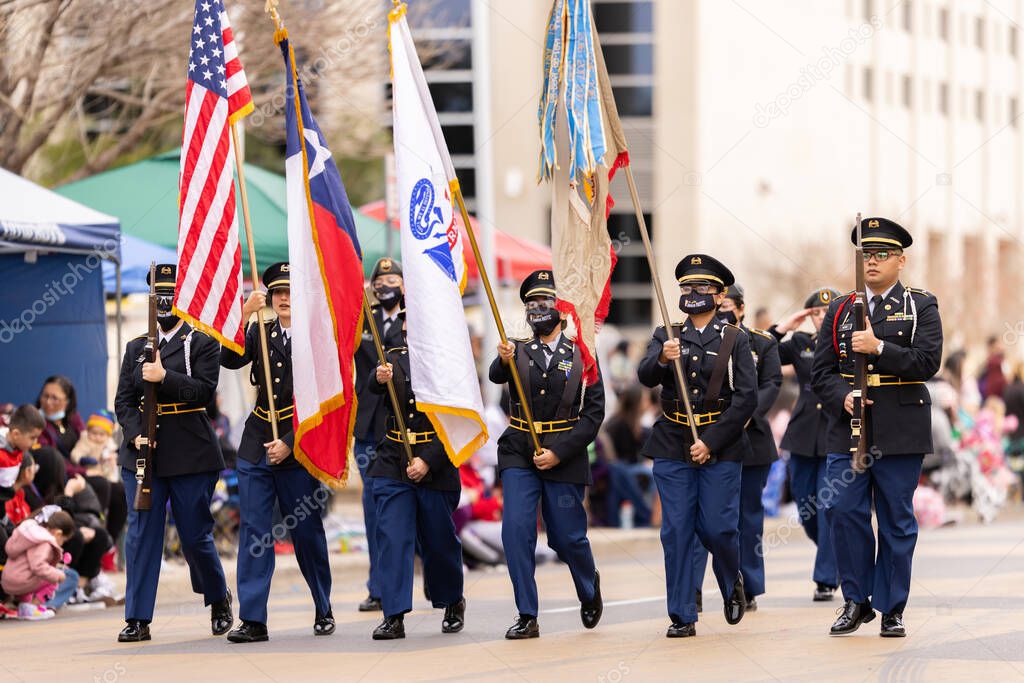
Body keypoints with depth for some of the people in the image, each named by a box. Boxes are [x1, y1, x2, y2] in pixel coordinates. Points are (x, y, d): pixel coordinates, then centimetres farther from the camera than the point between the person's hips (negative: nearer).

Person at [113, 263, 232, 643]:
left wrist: (164, 377, -21)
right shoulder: (136, 348, 14)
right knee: (141, 535, -1)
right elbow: (123, 400, 9)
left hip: (190, 455, -3)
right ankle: (138, 620, 0)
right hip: (142, 452, 3)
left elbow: (204, 391, -10)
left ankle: (219, 600, 28)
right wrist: (136, 435, -8)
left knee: (195, 536, 2)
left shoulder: (203, 344, 3)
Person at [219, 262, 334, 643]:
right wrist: (244, 316, -19)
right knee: (254, 532, -2)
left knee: (307, 532, 6)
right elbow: (229, 360, -8)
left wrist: (289, 442, -13)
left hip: (297, 449, -3)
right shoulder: (261, 332, 9)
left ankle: (323, 611, 23)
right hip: (256, 445, 3)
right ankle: (252, 620, -2)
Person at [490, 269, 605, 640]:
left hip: (564, 456, -1)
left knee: (567, 537, 4)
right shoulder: (518, 350, 6)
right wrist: (503, 361, -39)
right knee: (516, 530, -12)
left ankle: (589, 588, 37)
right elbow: (497, 376, -15)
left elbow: (594, 412, -2)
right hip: (519, 455, 1)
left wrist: (559, 452, -11)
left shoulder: (581, 355, 1)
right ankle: (527, 617, -6)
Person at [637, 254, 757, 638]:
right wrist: (662, 359, -31)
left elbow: (746, 398, -5)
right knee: (676, 531, -2)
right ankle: (682, 616, 3)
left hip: (721, 447, -2)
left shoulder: (735, 340, 3)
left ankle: (732, 585, 26)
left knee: (718, 528, -5)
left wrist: (711, 443, -12)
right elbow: (646, 377, -8)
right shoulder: (666, 336, 9)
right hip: (672, 446, 2)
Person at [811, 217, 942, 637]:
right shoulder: (840, 310, 13)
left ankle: (892, 610, 8)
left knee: (897, 522, 1)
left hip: (900, 433, -2)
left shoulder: (921, 307, 5)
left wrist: (879, 348, -18)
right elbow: (821, 371, 8)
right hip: (848, 430, 3)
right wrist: (843, 397, -11)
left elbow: (927, 362, -8)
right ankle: (857, 602, 10)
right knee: (844, 513, -4)